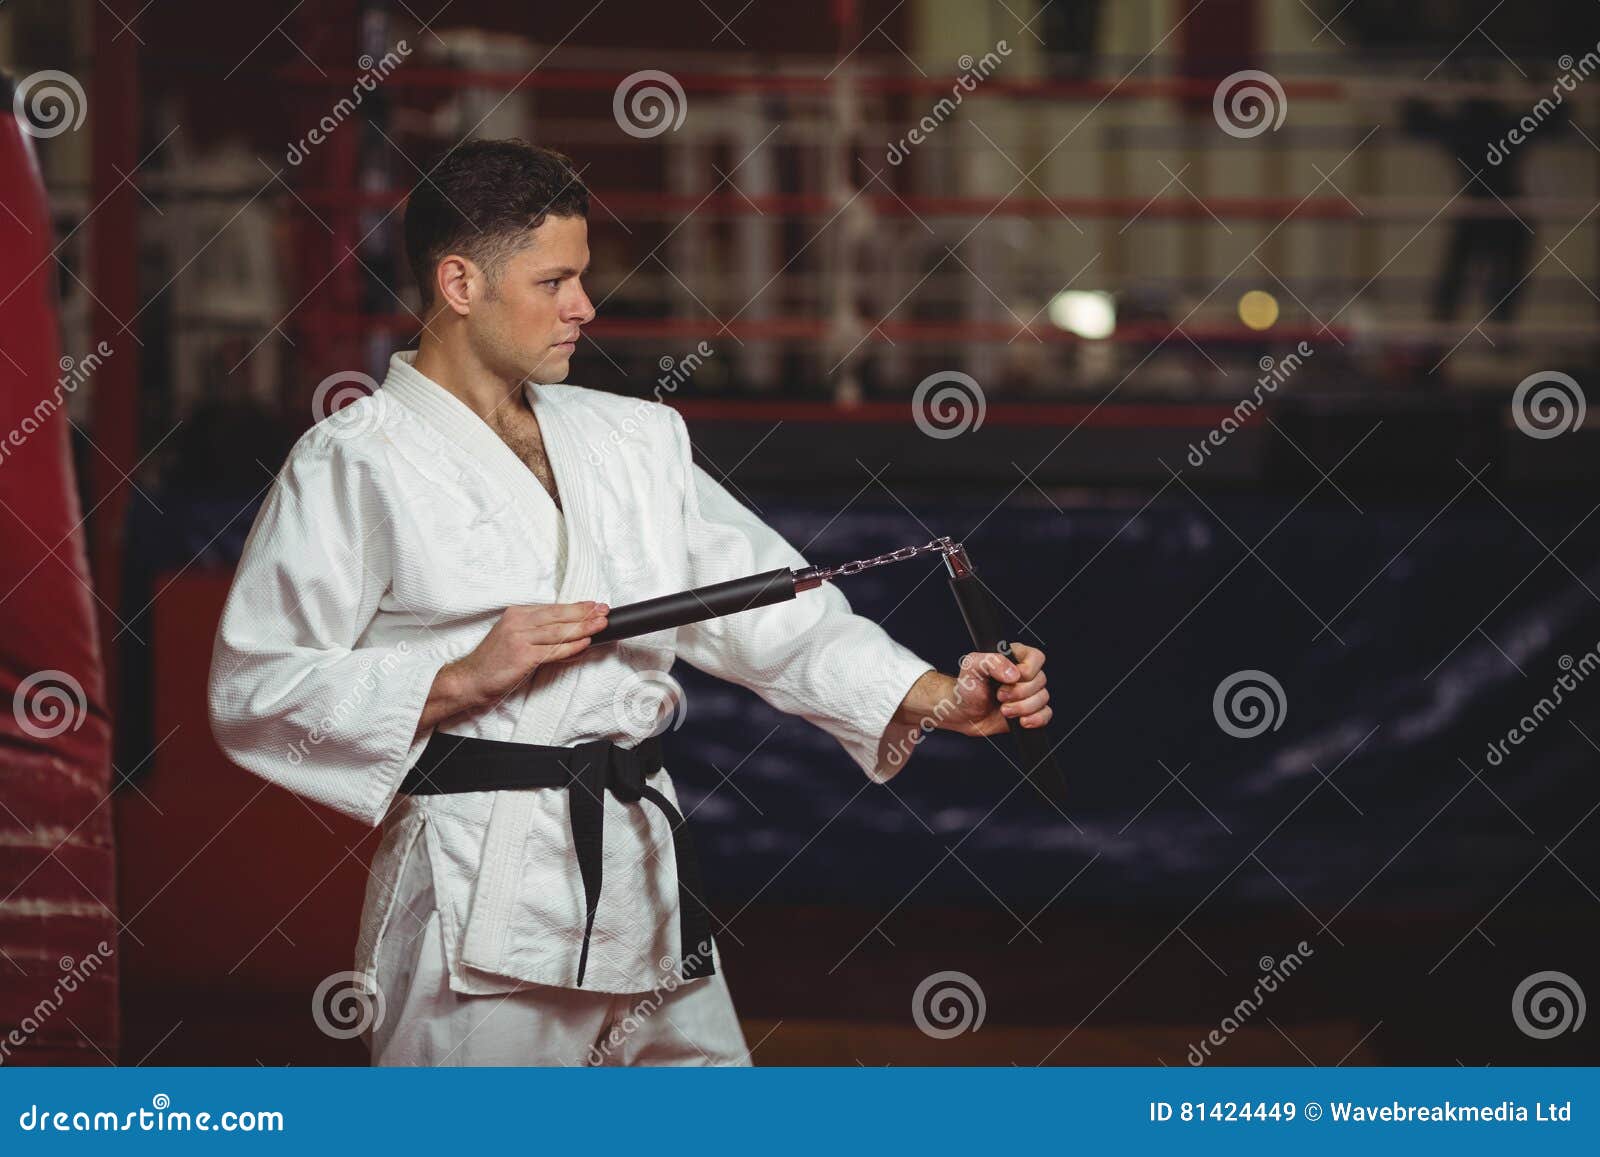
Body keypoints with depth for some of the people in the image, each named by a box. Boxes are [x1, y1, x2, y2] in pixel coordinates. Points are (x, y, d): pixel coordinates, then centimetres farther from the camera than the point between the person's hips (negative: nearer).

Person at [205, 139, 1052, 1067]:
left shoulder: (637, 441, 14)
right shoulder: (355, 465, -5)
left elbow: (770, 608, 10)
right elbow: (253, 694, -8)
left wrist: (935, 697, -3)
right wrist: (462, 679, -17)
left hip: (643, 882, 7)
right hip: (483, 911, -6)